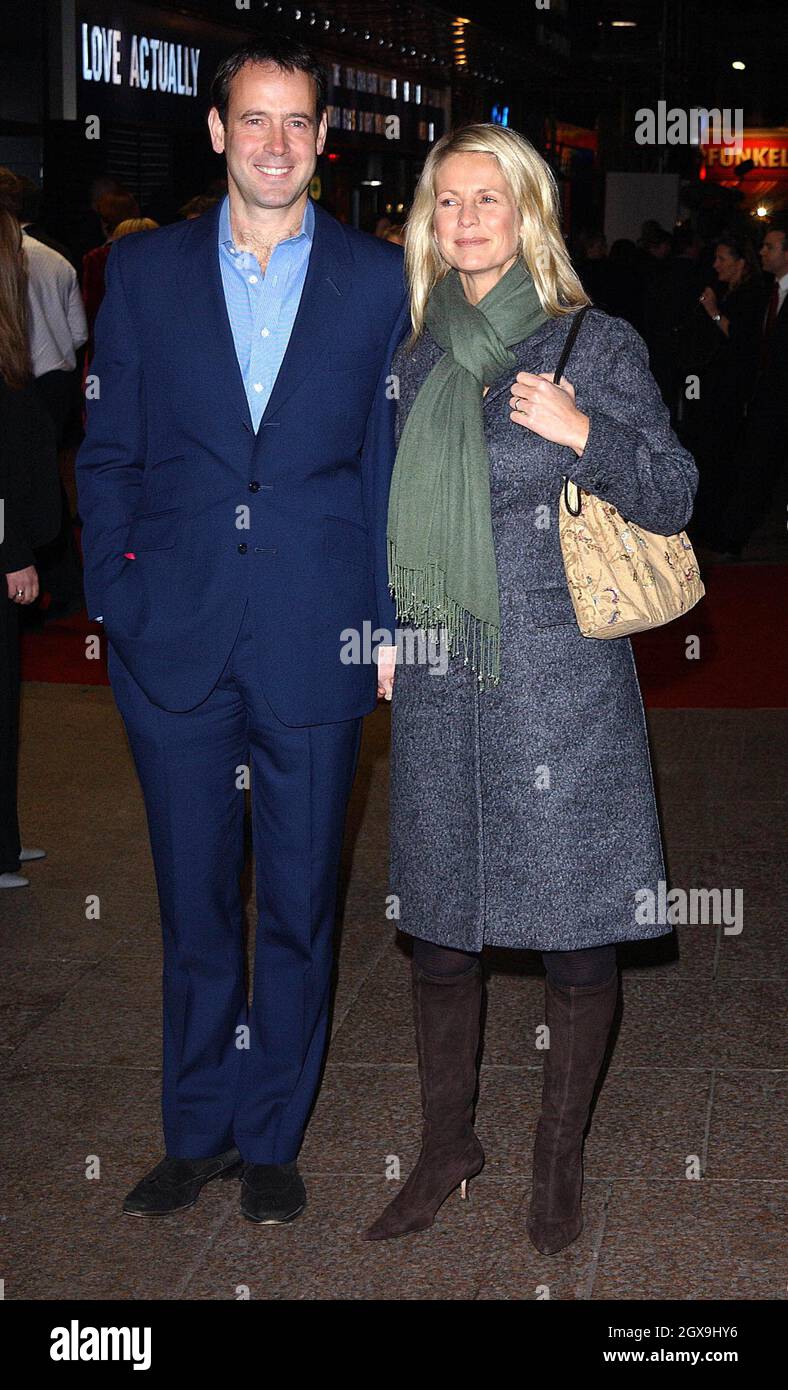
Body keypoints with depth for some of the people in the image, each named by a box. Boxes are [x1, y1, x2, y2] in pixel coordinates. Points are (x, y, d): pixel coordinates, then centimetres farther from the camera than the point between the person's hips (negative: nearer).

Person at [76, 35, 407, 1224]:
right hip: (176, 637, 1)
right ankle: (197, 1131, 26)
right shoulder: (144, 270, 7)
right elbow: (109, 454, 8)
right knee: (194, 901, 10)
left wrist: (392, 622, 0)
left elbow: (394, 460, 5)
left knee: (299, 903, 9)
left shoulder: (379, 280, 4)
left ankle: (272, 1136, 25)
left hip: (316, 638, -1)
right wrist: (111, 595, 0)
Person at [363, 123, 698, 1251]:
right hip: (438, 684, 4)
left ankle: (561, 1157, 22)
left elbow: (675, 495, -2)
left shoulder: (596, 346, -1)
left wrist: (585, 434, -18)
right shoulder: (412, 361, 11)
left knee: (577, 934, 3)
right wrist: (384, 638, 14)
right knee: (439, 929, 9)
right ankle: (447, 1147, 27)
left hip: (565, 681, -4)